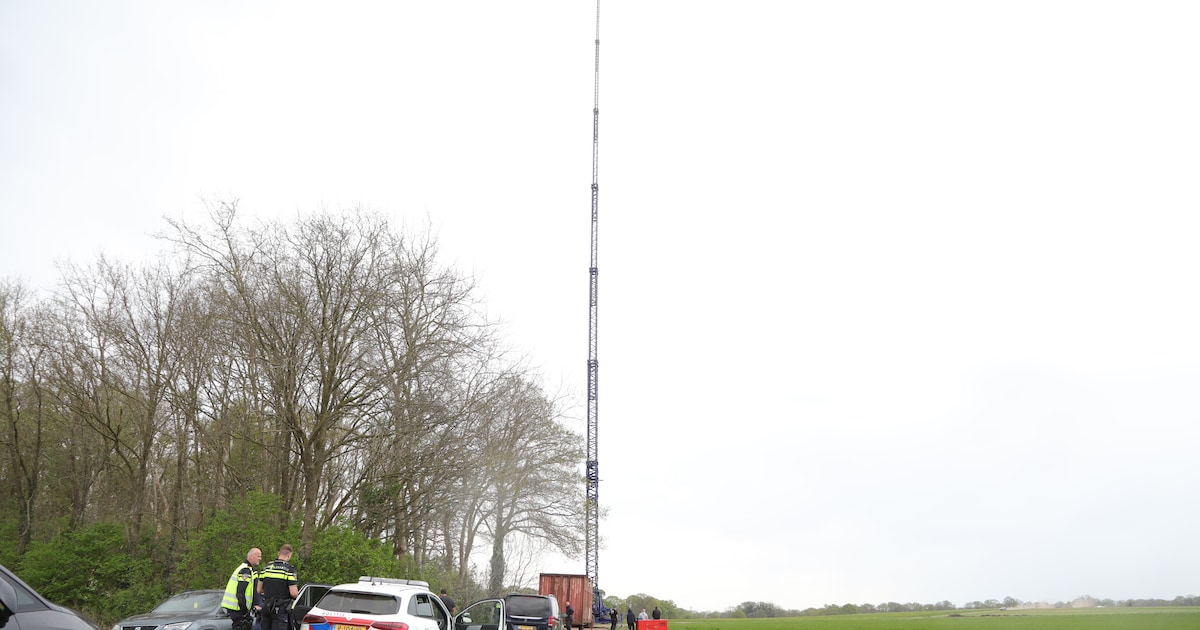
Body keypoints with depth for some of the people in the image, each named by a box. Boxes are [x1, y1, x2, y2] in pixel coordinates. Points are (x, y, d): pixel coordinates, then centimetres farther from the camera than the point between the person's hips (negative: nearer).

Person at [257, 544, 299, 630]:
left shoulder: (267, 567, 7)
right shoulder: (289, 569, -11)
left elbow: (259, 590, 12)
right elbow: (293, 593, -15)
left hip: (266, 606, 6)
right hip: (280, 608, -6)